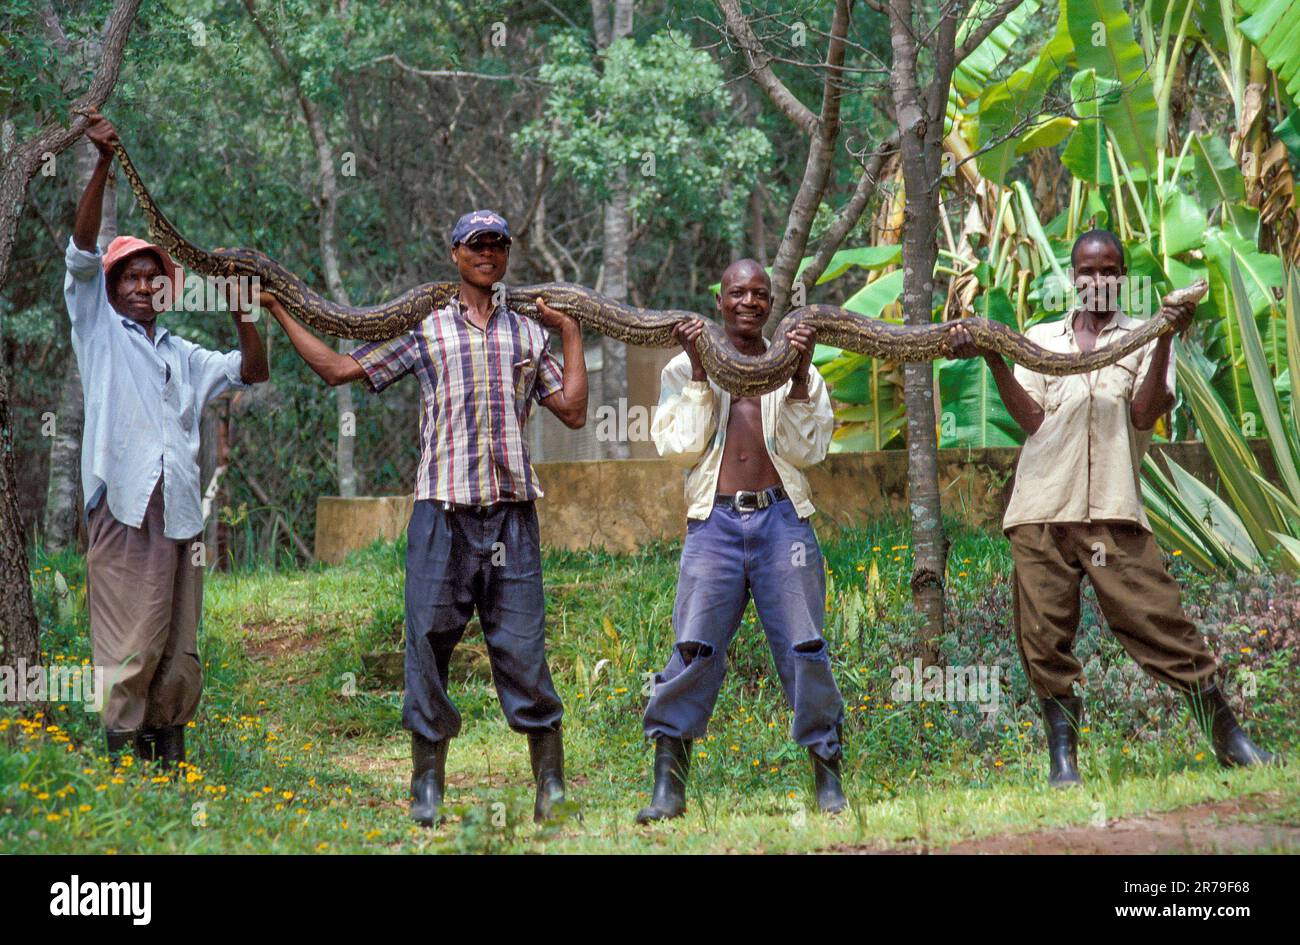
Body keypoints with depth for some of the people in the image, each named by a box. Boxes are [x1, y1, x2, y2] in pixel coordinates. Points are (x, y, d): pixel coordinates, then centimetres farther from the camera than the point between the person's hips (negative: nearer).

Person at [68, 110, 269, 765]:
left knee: (180, 649, 4)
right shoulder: (99, 333, 11)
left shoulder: (183, 357, 26)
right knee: (130, 648, -11)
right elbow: (82, 250, 0)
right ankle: (122, 760, -9)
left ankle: (169, 755, 10)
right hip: (123, 507, -5)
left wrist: (238, 309, 11)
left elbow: (253, 371, 26)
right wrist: (104, 163, -10)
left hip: (180, 509, 5)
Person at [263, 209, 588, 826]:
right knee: (428, 642, -1)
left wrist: (571, 335, 14)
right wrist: (276, 309, 12)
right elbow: (337, 367, 12)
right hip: (442, 510, 0)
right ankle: (427, 789, 7)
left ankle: (550, 786, 2)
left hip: (512, 513, 1)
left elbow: (573, 411, 15)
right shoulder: (423, 329, 12)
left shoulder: (528, 334, 17)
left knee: (522, 647, -2)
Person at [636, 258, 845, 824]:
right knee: (694, 648, -9)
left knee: (803, 648, -3)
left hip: (782, 518, 1)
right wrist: (699, 374, -4)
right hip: (715, 522, -1)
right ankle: (668, 787, -5)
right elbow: (679, 446, 2)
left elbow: (808, 450, 5)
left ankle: (828, 782, 4)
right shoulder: (684, 369, 13)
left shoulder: (795, 370, 15)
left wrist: (799, 376, -6)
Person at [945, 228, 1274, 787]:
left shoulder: (1144, 339, 13)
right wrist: (992, 360, -6)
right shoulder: (1039, 339, 18)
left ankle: (1228, 740, 2)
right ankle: (1062, 756, 8)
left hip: (1113, 511, -2)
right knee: (1045, 640, -1)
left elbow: (1146, 413, -4)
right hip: (1041, 510, 2)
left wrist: (1167, 338, -13)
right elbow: (1030, 418, 5)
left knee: (1158, 623, -7)